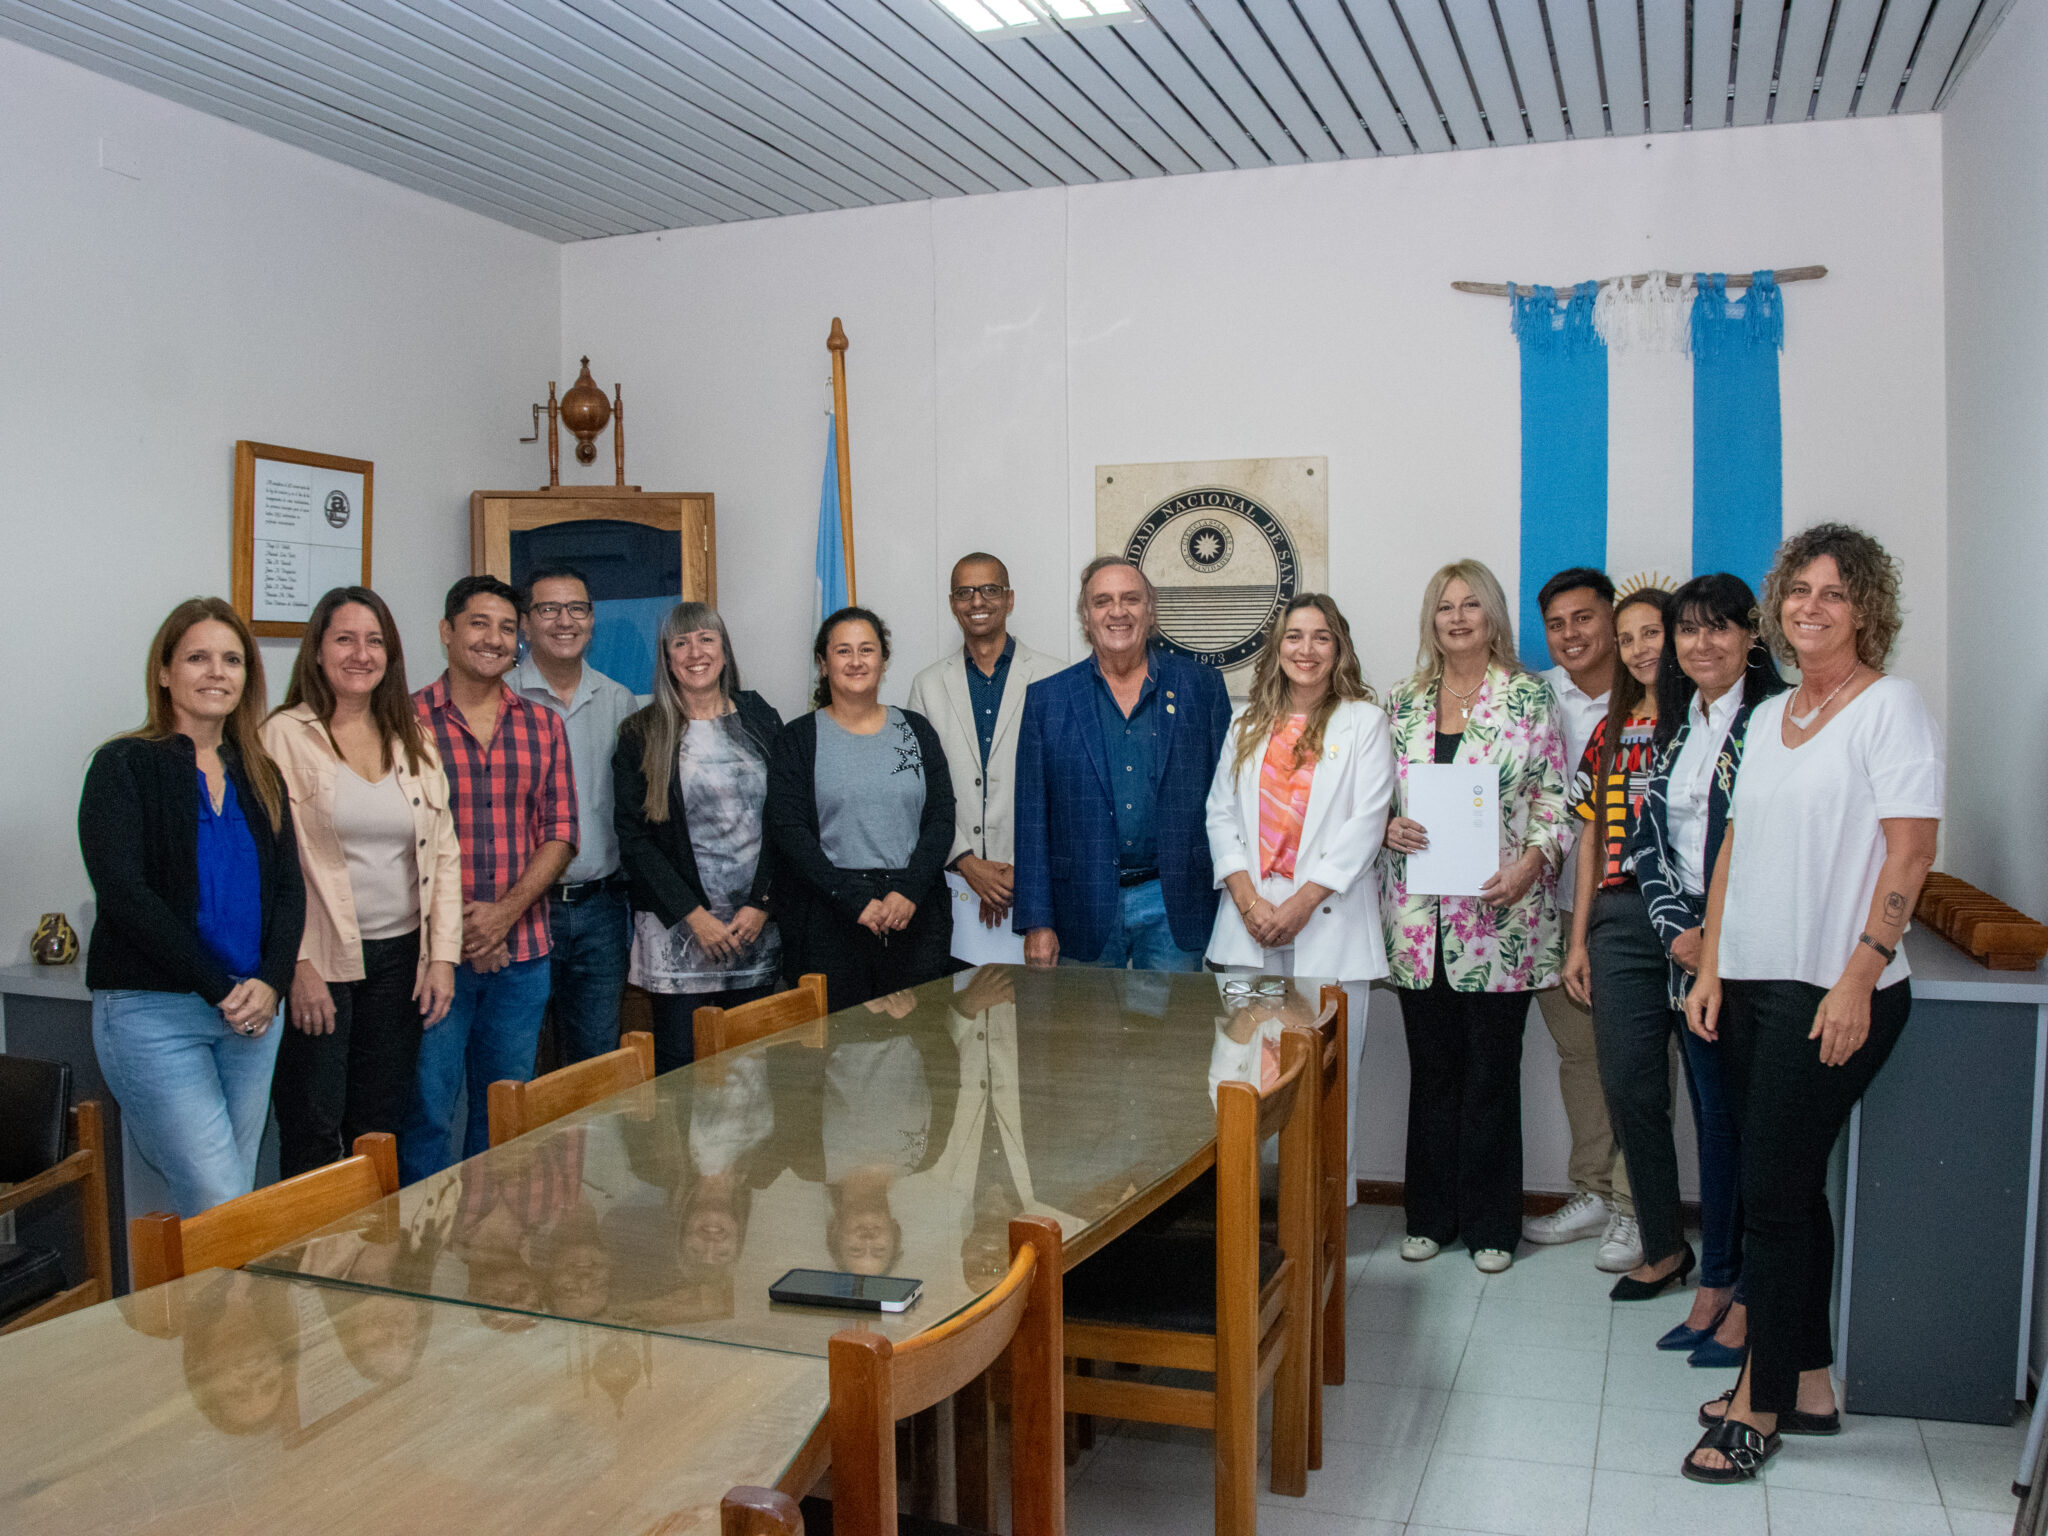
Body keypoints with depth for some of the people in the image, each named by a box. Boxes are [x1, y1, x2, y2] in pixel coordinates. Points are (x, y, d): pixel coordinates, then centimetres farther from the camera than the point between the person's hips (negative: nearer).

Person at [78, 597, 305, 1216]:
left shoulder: (259, 775, 13)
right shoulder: (124, 766, -3)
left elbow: (288, 887, 9)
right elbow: (124, 893, -11)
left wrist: (270, 983, -9)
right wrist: (219, 990, -14)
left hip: (252, 1012, 5)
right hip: (151, 1010, -5)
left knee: (235, 1201, 9)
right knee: (219, 1210, -11)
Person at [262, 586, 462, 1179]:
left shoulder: (414, 741, 11)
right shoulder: (285, 736, -4)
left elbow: (444, 854, 10)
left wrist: (442, 956, 3)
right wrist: (297, 966, -14)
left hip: (399, 957, 4)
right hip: (318, 962, -4)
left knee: (381, 1130, 11)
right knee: (313, 1135, 1)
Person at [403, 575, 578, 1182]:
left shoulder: (542, 725, 9)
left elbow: (559, 833, 5)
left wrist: (505, 912, -9)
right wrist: (455, 926, -12)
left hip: (522, 951, 4)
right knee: (427, 1105, 2)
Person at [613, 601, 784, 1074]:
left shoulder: (760, 720, 8)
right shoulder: (641, 735, 2)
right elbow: (633, 839, -3)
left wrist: (760, 905, -7)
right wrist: (694, 916, -11)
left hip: (757, 927, 2)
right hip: (677, 933, -2)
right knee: (679, 1068, -1)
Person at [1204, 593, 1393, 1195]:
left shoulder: (1364, 721, 4)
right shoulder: (1248, 723, 15)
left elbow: (1365, 824, -5)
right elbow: (1221, 813, 10)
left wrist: (1300, 904, -11)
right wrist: (1249, 901, -5)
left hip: (1327, 923, -3)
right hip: (1250, 921, 3)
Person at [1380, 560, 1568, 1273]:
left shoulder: (1529, 695, 2)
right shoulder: (1405, 701, 11)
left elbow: (1556, 795, -1)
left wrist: (1530, 861, -15)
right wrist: (1387, 827, -6)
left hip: (1499, 913, -3)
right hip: (1418, 915, 3)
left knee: (1492, 1068, 3)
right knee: (1431, 1067, 9)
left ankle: (1491, 1223, 17)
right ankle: (1431, 1214, 22)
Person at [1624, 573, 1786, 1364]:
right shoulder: (1673, 727, 13)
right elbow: (1648, 839, 13)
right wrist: (1677, 928, -1)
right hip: (1687, 948, 6)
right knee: (1711, 1117, 13)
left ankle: (1753, 1300, 11)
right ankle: (1713, 1283, 23)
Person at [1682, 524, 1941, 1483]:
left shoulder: (1890, 706, -7)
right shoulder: (1768, 717, 15)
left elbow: (1911, 851, -13)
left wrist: (1859, 978, -19)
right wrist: (1711, 967, 11)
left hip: (1833, 994, -7)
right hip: (1753, 984, 7)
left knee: (1774, 1190, -3)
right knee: (1782, 1188, 12)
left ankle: (1762, 1405, 11)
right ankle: (1807, 1385, 25)